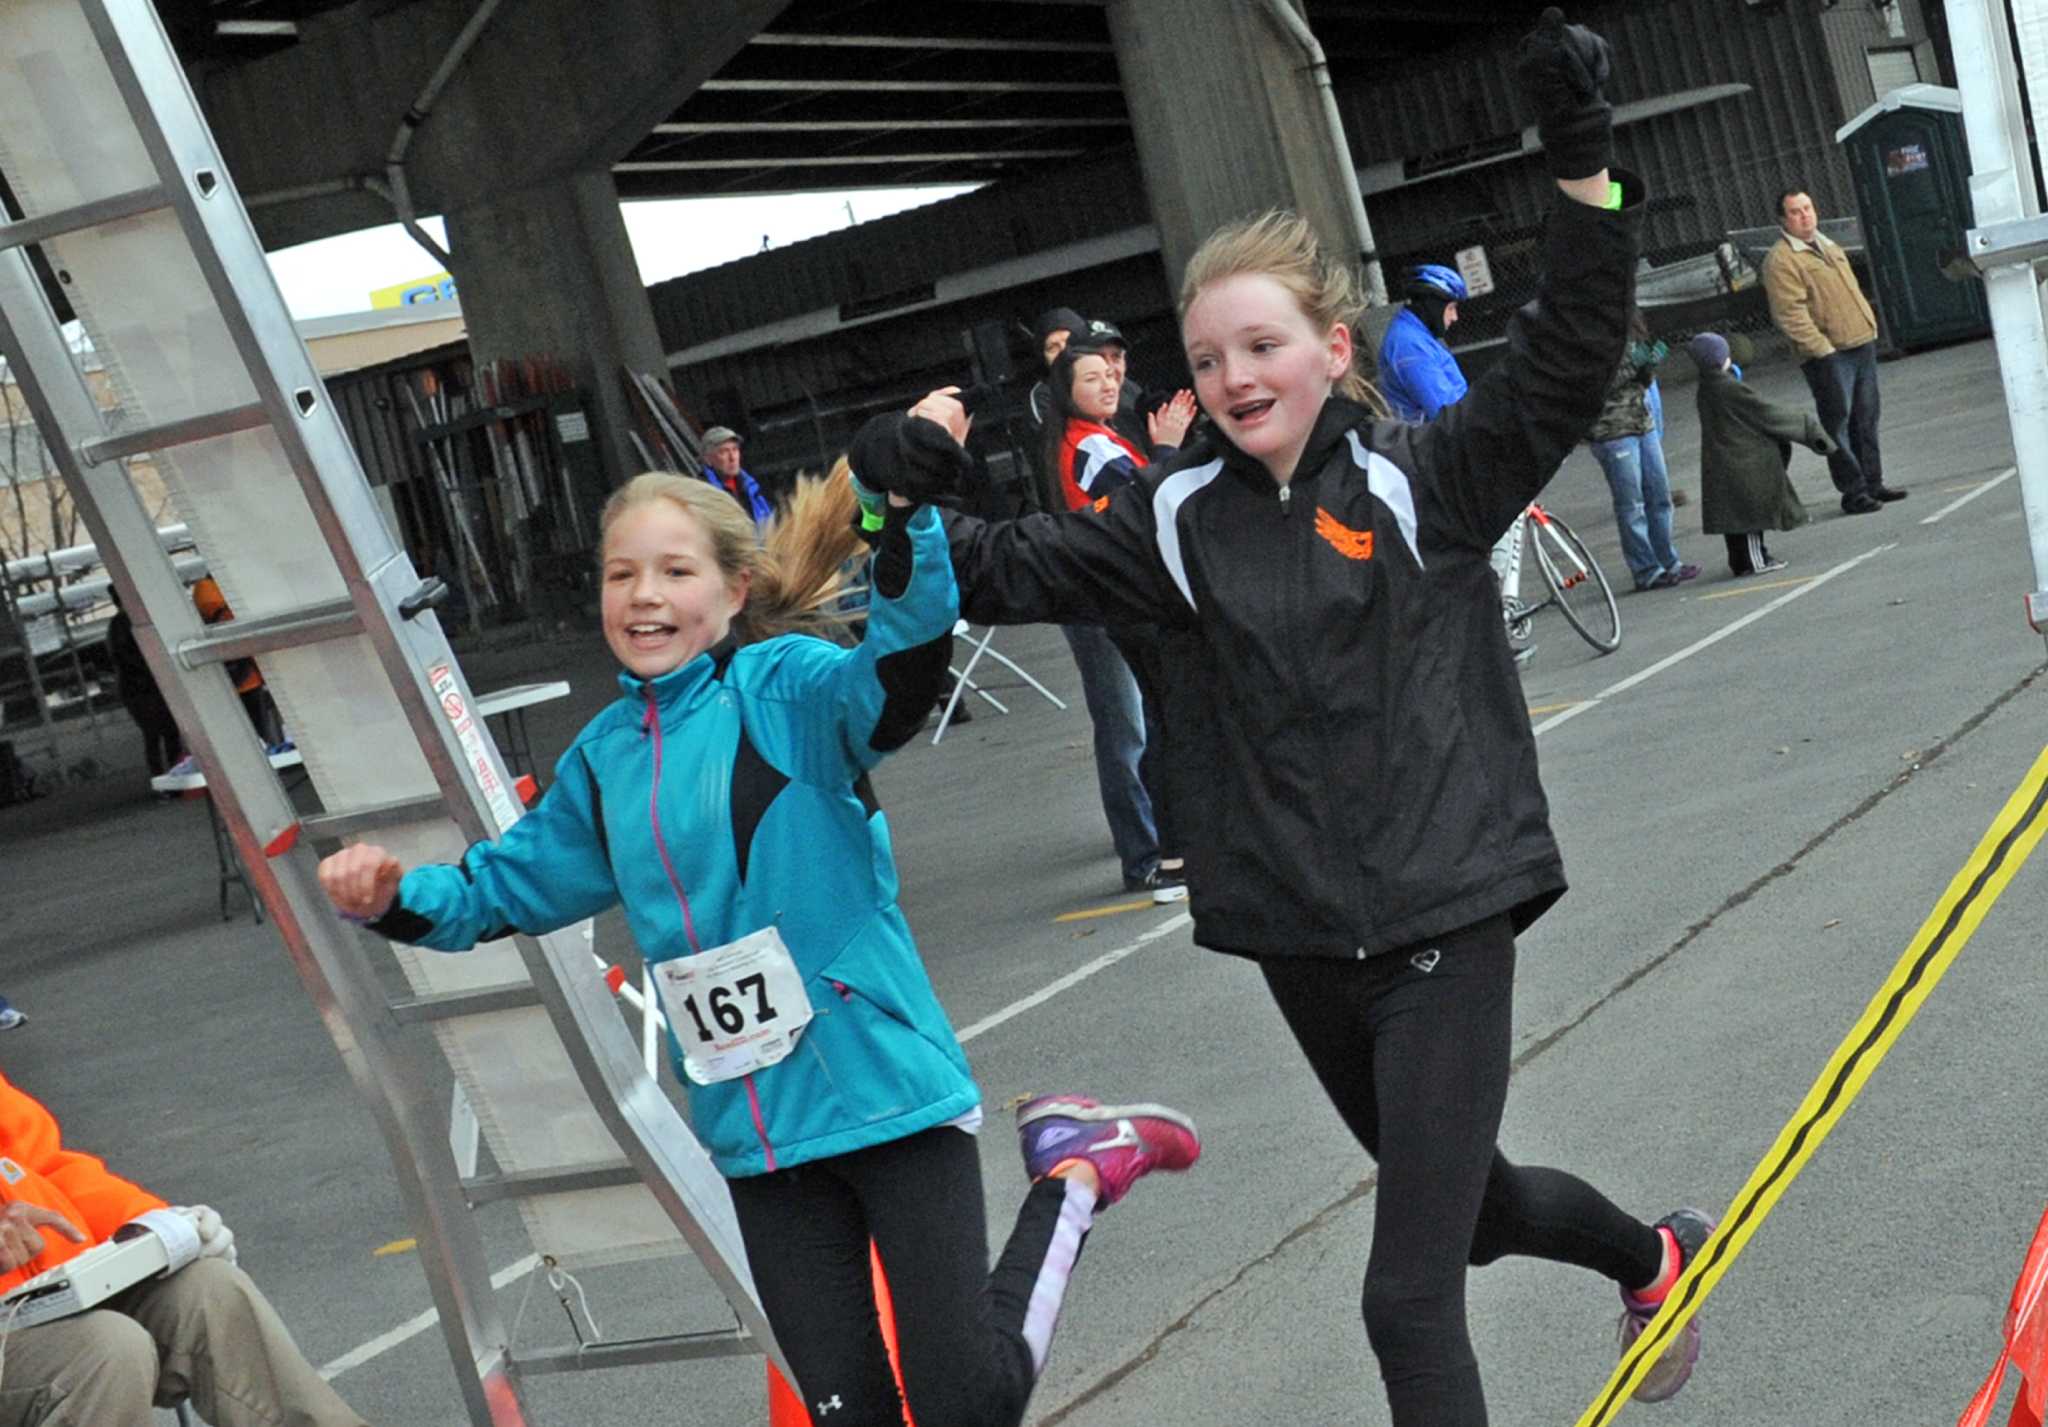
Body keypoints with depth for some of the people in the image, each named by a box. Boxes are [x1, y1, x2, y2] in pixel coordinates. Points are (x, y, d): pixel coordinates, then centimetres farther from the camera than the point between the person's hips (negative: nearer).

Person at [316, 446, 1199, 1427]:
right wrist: (397, 899, 2)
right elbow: (508, 885, 21)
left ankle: (1077, 1174, 16)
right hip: (754, 1127, 6)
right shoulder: (605, 757, 9)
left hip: (885, 1086, -6)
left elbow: (897, 674, -30)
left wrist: (903, 509, -46)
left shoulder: (783, 690, -9)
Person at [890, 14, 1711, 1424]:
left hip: (1443, 921, -5)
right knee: (1462, 1202, 27)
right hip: (1303, 935, 6)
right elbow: (1019, 566, 4)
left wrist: (1584, 166, -28)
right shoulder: (1186, 517, 4)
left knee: (1410, 1294, -9)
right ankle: (1653, 1255, 58)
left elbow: (1566, 362, -17)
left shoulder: (1424, 477, -7)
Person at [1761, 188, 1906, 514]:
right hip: (1829, 356, -8)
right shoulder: (1781, 260, -10)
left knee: (1866, 418, 12)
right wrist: (1822, 349, -21)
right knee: (1838, 423, -5)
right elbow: (1790, 314, -17)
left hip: (1861, 344, 8)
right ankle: (1853, 491, 0)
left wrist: (1870, 326, 18)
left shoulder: (1828, 246, 19)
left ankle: (1872, 482, 21)